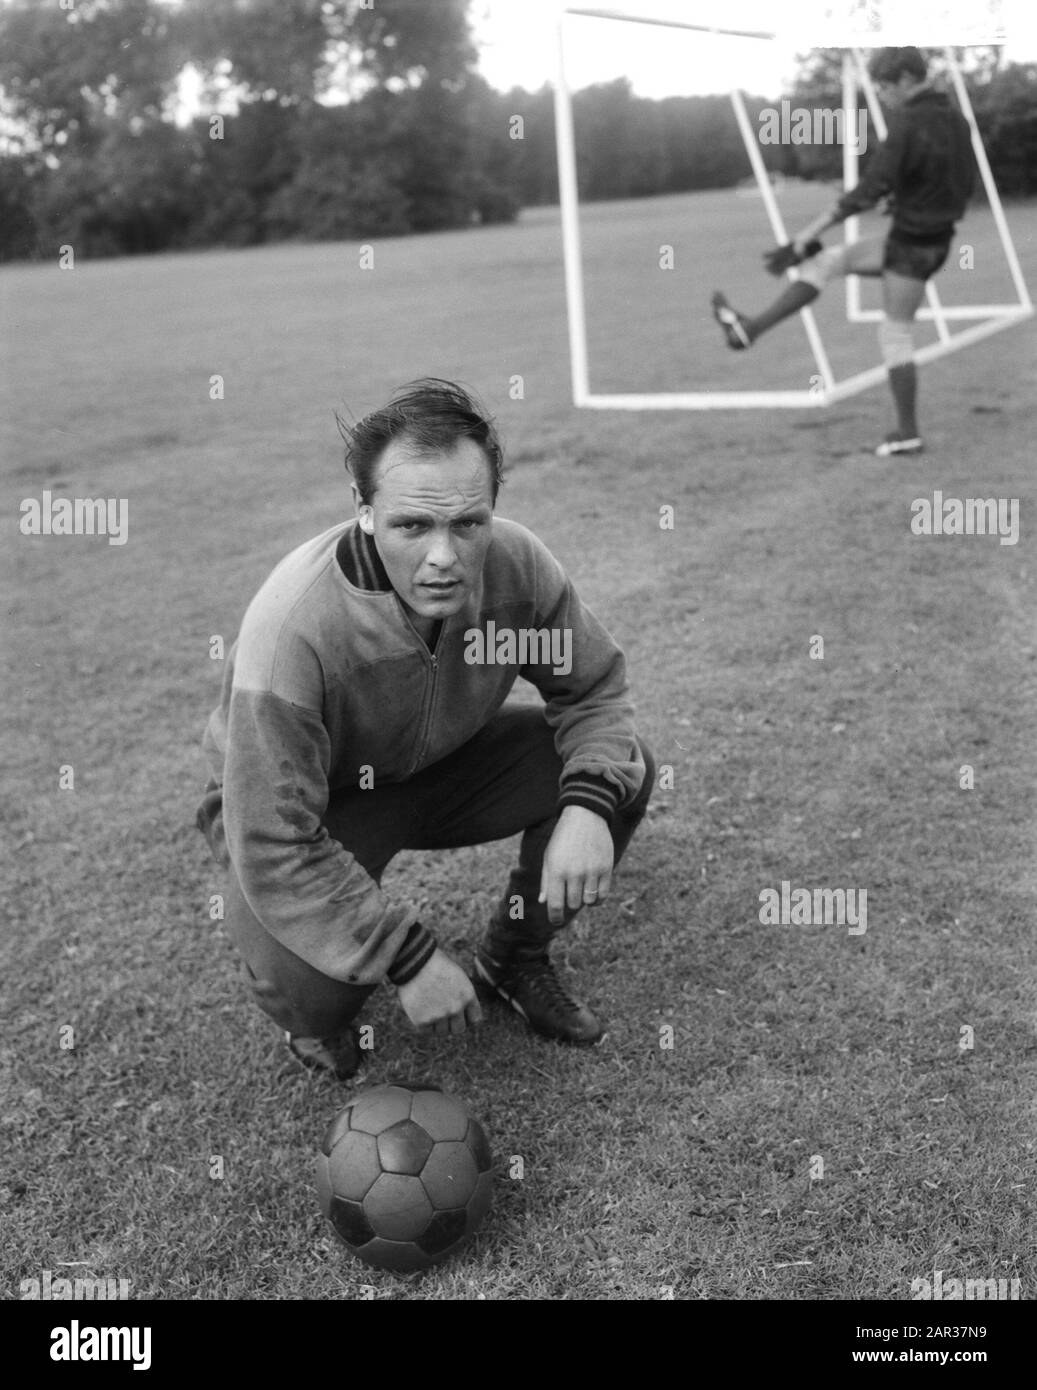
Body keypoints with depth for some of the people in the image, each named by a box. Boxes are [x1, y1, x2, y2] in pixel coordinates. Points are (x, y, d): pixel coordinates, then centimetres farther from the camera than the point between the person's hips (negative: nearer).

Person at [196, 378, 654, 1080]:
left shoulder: (517, 563, -23)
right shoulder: (292, 630, -38)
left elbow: (595, 686, -7)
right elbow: (273, 850, -34)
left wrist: (588, 804, -26)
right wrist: (410, 958, -32)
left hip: (441, 764, 5)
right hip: (309, 807, -4)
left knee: (625, 768, -13)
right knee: (310, 985, -32)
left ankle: (516, 959, 11)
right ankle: (317, 1017, 10)